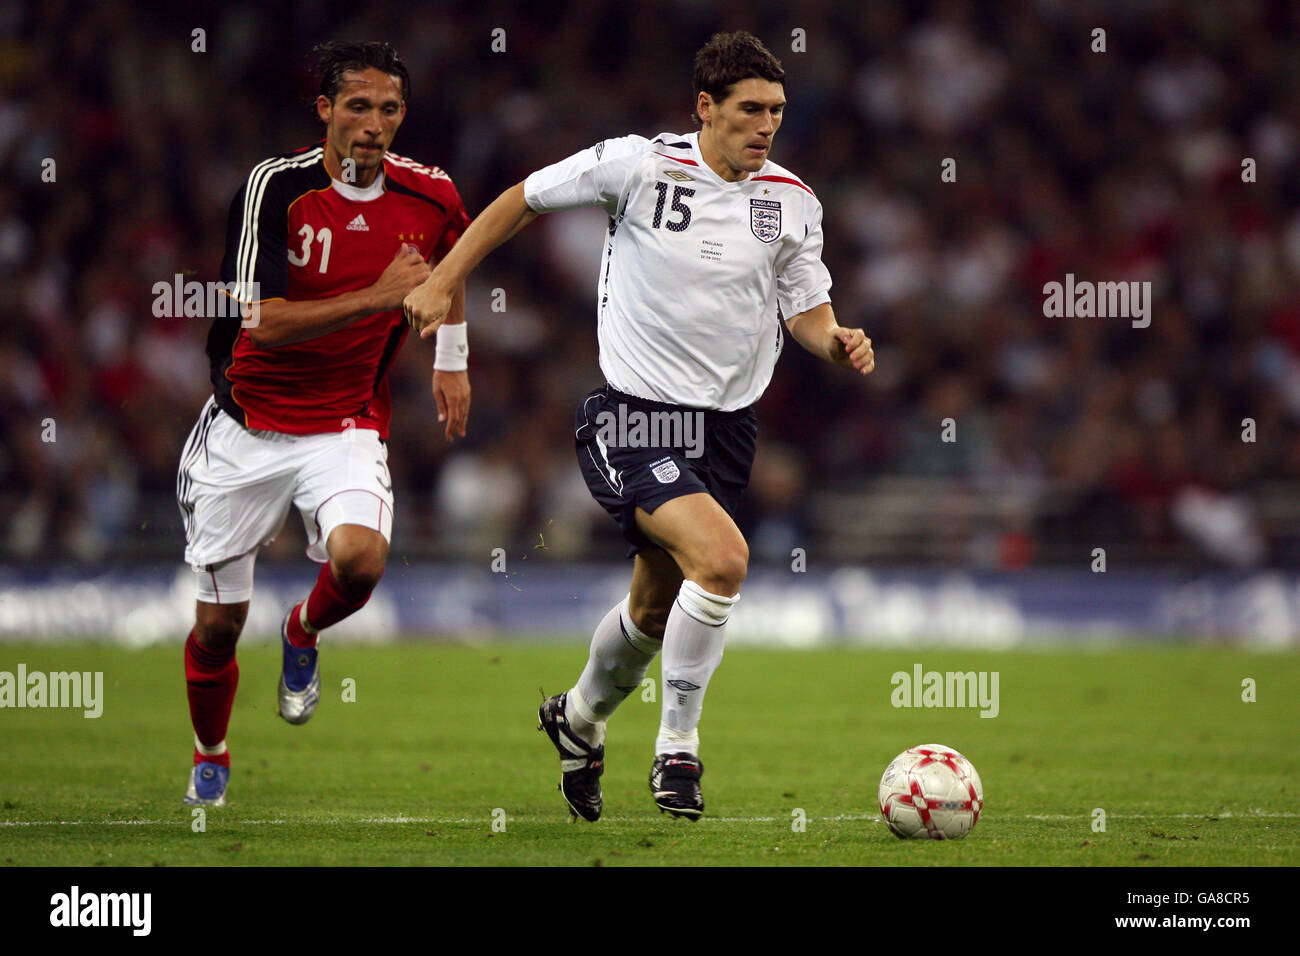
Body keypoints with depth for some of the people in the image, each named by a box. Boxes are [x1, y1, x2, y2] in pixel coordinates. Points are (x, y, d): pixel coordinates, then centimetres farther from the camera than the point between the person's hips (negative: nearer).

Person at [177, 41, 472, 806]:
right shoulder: (278, 186, -16)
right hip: (249, 427, -1)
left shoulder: (430, 196, -4)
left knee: (359, 557, -29)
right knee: (219, 622, 5)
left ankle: (304, 635, 7)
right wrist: (380, 296, -29)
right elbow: (267, 322, -23)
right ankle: (211, 758, 34)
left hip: (348, 427, 1)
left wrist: (452, 358, 19)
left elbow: (451, 256, 23)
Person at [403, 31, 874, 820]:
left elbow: (806, 309, 9)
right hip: (635, 416, -5)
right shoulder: (639, 165, -9)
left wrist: (838, 341, -14)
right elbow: (525, 199, 3)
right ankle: (678, 748, -12)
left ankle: (579, 720, 46)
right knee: (722, 557, -27)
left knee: (656, 609, 15)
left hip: (727, 425, 5)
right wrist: (442, 284, 2)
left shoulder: (793, 202, 2)